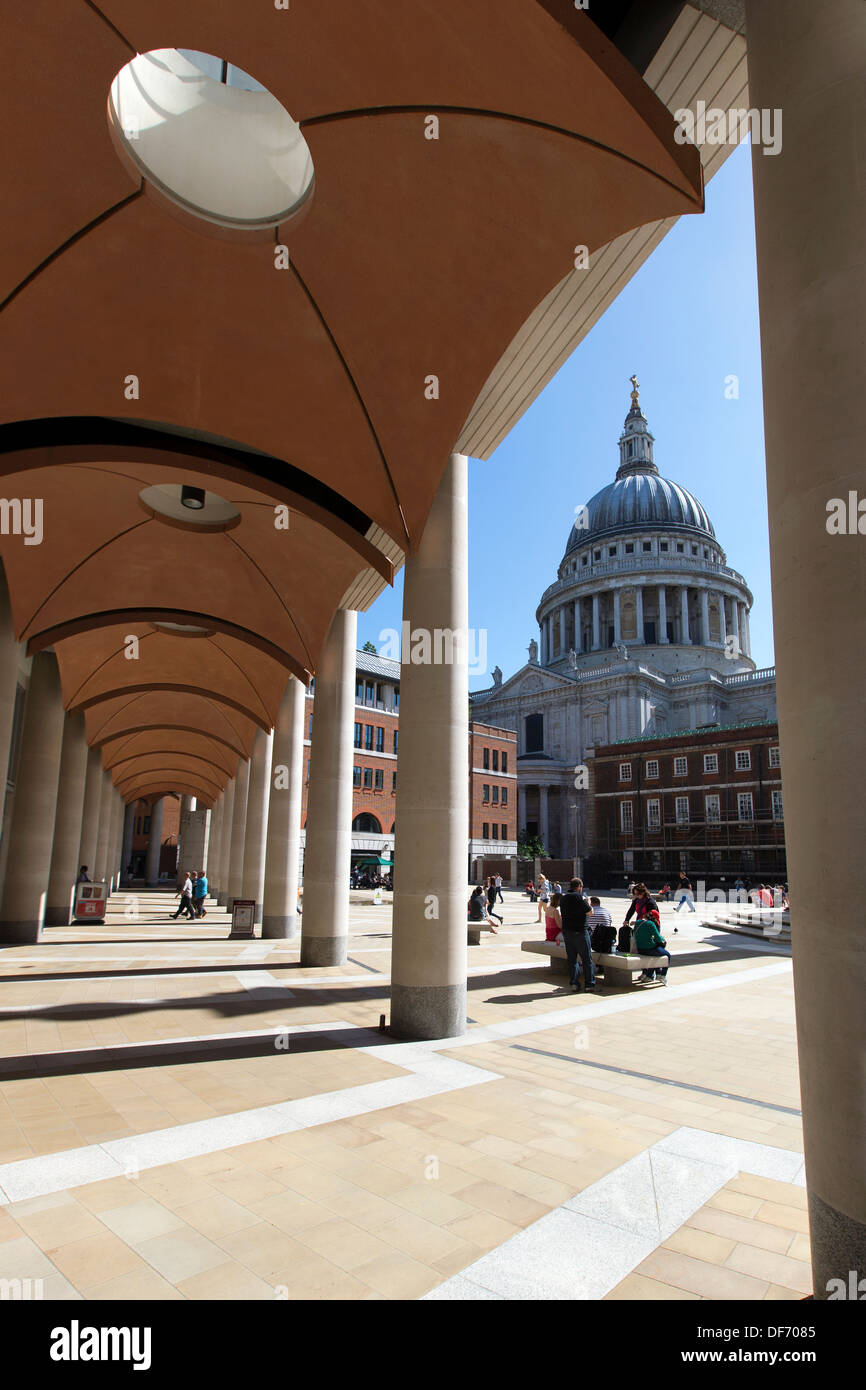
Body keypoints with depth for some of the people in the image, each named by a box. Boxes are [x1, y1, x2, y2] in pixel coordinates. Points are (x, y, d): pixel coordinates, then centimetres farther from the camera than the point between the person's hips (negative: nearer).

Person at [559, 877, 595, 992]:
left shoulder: (563, 898, 9)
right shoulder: (579, 897, -13)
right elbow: (590, 913, -12)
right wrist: (586, 902, 6)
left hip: (566, 931, 6)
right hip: (579, 931, -6)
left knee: (572, 958, 12)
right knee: (587, 958, 3)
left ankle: (574, 983, 12)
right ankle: (589, 984, 5)